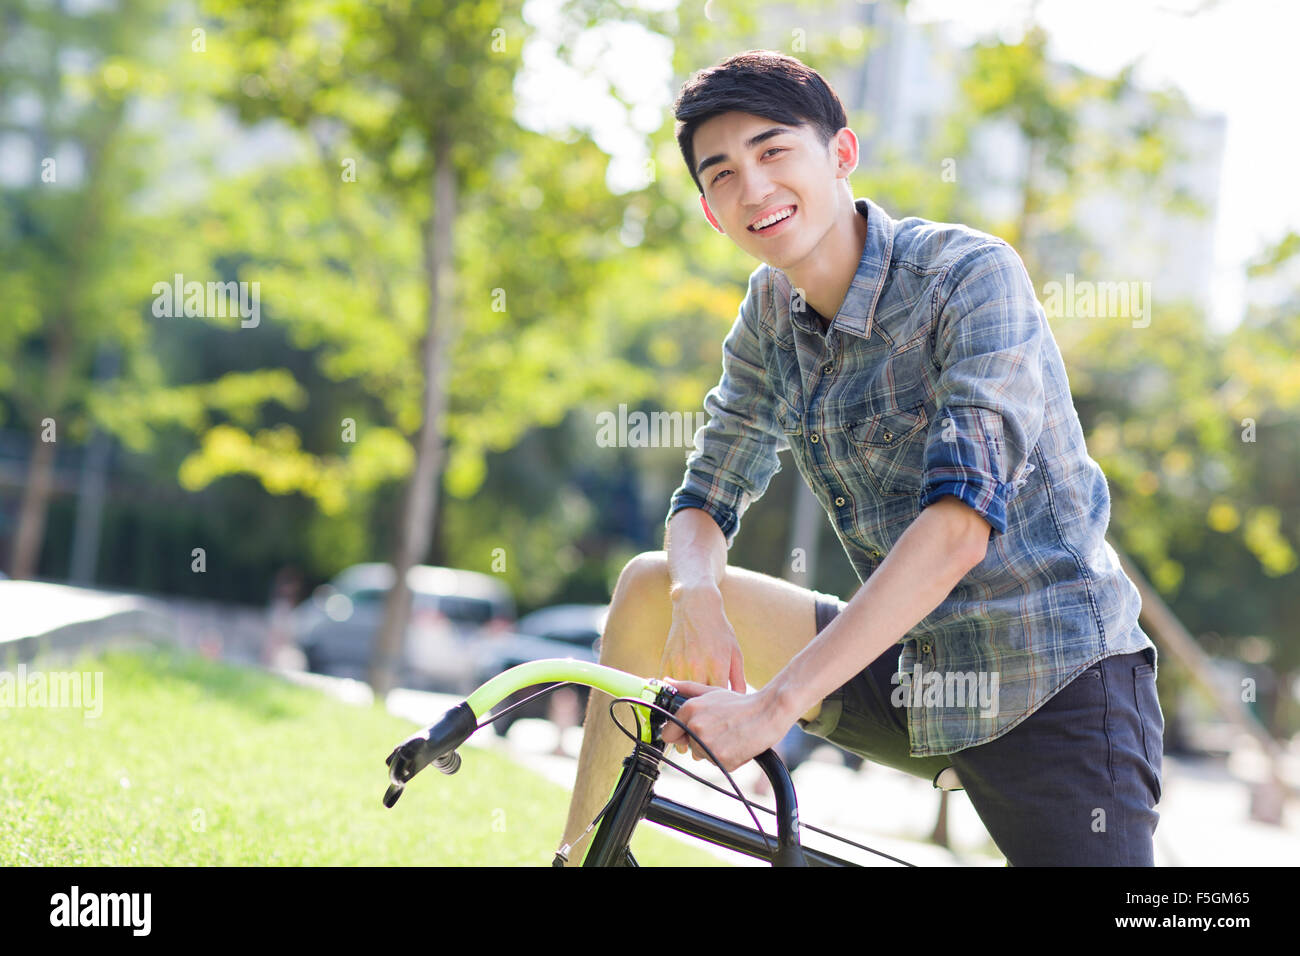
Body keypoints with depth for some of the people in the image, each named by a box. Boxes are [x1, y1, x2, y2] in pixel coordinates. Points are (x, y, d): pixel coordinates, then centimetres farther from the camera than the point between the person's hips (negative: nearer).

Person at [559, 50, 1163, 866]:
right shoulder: (772, 314, 3)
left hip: (1059, 690, -6)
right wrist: (698, 598, -18)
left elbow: (960, 522, -29)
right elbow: (704, 502, 8)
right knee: (650, 588, 1)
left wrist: (777, 701, -33)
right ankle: (579, 852, 9)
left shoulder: (972, 276, -18)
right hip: (912, 676, 6)